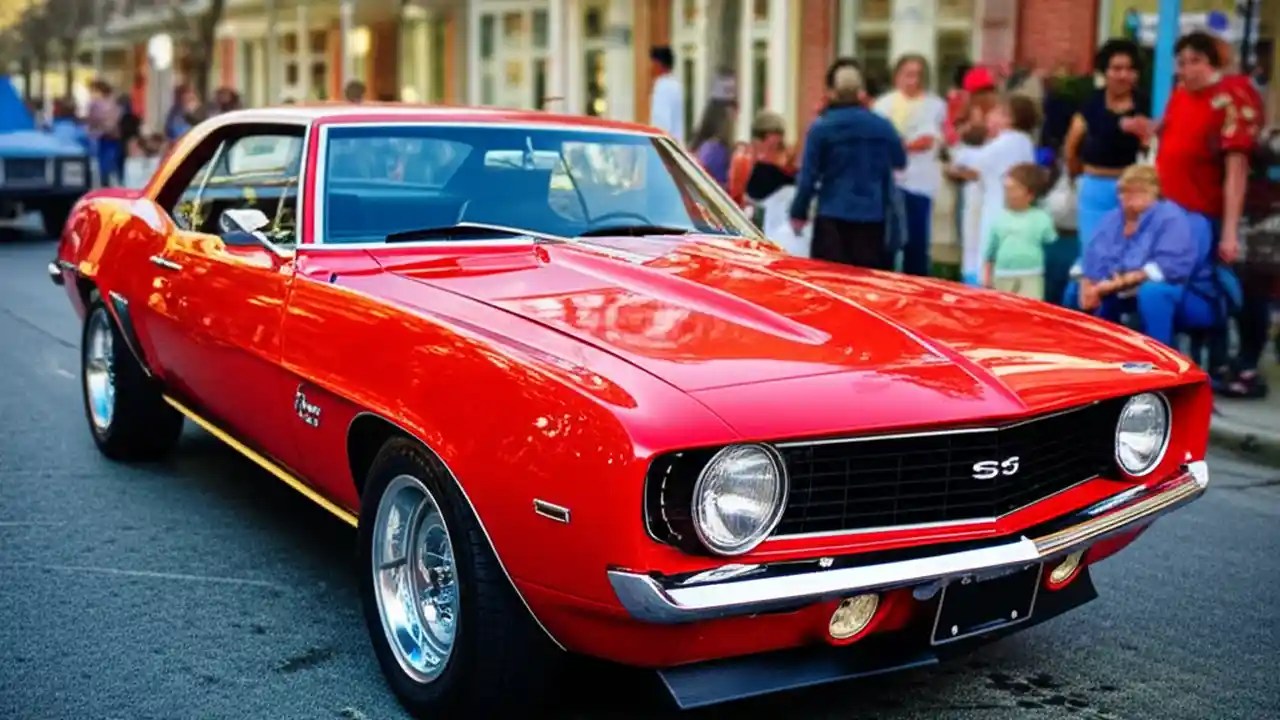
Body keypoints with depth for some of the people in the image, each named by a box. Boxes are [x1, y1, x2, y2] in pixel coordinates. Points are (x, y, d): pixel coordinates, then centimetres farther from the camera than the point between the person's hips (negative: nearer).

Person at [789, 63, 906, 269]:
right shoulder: (882, 126, 3)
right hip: (873, 216, 3)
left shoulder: (821, 127, -7)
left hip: (833, 216, -3)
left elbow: (809, 174, -7)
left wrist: (799, 212, 2)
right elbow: (900, 161, 19)